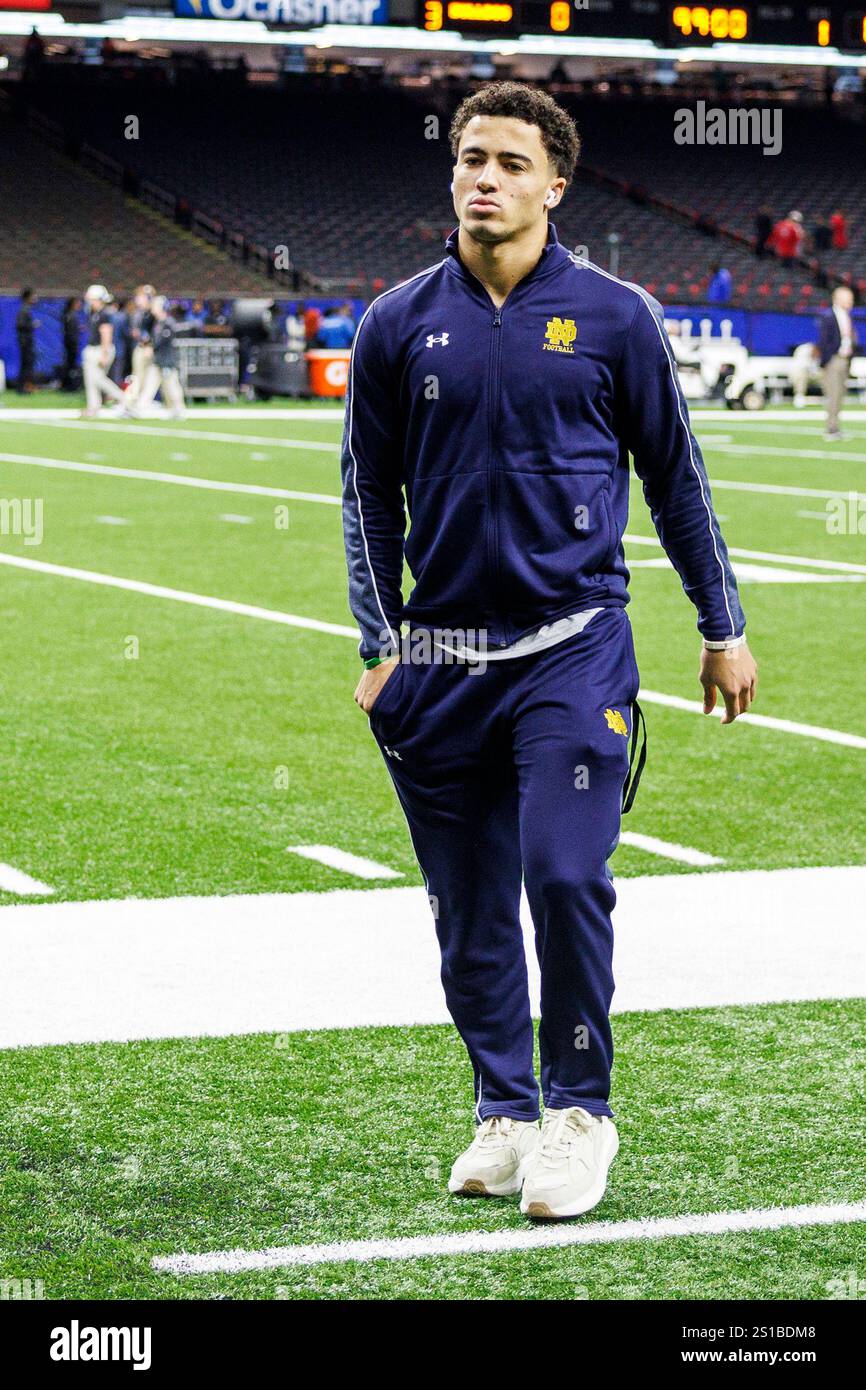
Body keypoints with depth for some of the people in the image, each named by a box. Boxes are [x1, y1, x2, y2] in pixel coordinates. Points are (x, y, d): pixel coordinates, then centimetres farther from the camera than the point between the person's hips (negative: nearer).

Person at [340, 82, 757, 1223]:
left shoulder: (614, 316, 0)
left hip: (574, 646, -2)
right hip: (441, 658, 3)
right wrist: (379, 650, 5)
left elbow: (674, 478, 8)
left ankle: (578, 1110, 4)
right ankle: (503, 1111, 21)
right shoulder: (397, 325, 4)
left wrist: (723, 629, 11)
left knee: (566, 876, -13)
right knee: (468, 905, 6)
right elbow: (369, 496, 11)